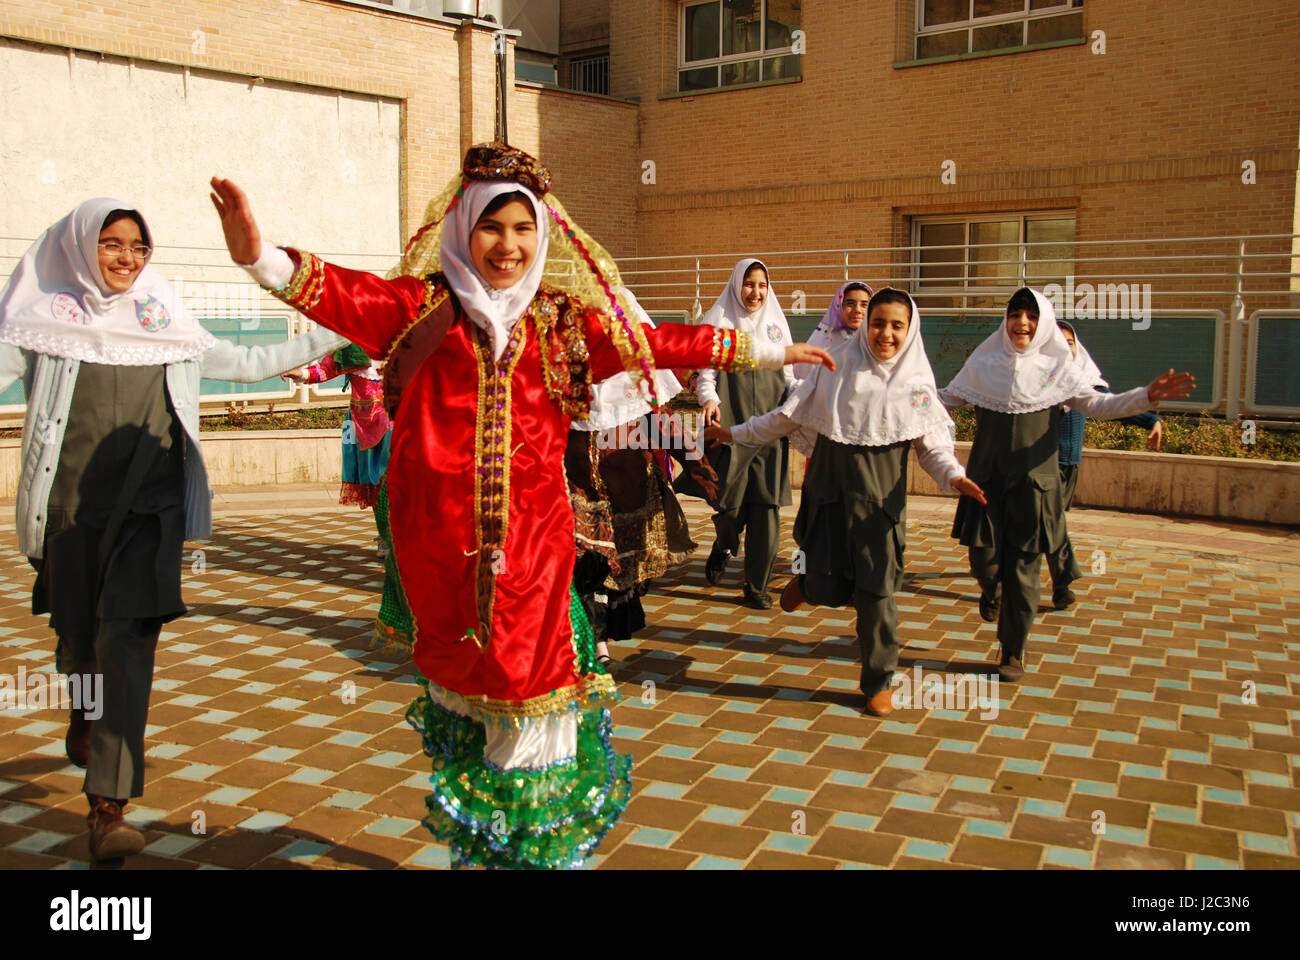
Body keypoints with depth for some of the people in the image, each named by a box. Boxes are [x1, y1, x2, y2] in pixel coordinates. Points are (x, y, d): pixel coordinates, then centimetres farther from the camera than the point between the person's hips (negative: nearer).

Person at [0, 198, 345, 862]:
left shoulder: (165, 320, 11)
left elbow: (243, 363, 20)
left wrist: (329, 338, 20)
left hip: (148, 504, 0)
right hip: (71, 503, 0)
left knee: (128, 638, -12)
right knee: (77, 633, 14)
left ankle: (107, 806, -12)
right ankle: (83, 726, 48)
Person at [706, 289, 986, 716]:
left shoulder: (917, 380, 1)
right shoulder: (838, 363, 0)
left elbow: (932, 445, 0)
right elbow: (790, 414, 8)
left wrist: (953, 476, -20)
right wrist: (737, 433, 9)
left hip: (880, 495, 0)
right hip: (829, 486, 0)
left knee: (876, 591, -2)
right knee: (829, 590, -4)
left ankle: (879, 682, 18)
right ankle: (807, 581, 35)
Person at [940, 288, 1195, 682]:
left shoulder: (1057, 367, 3)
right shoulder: (984, 362, 5)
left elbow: (1095, 405, -1)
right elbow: (948, 397, 14)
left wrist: (1147, 396, -15)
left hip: (1033, 483, -1)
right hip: (986, 479, 1)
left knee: (1023, 571, 1)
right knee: (984, 560, -3)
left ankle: (1014, 651, 16)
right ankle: (991, 591, 36)